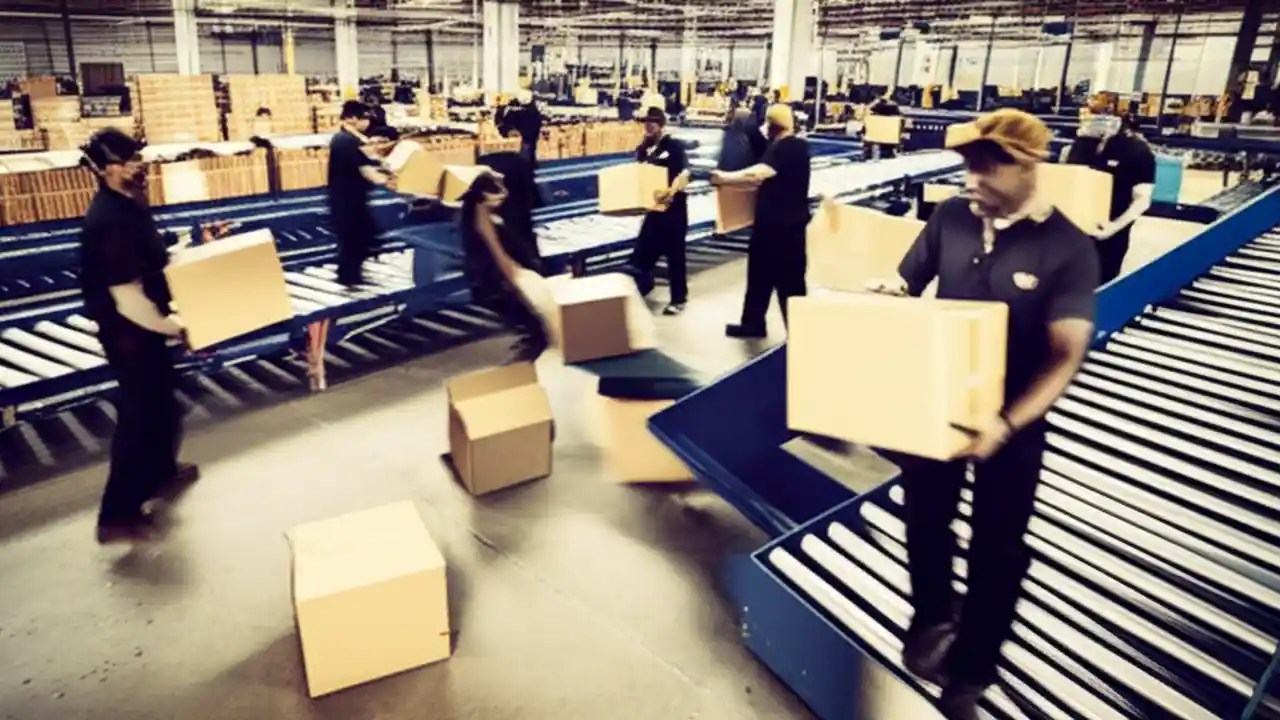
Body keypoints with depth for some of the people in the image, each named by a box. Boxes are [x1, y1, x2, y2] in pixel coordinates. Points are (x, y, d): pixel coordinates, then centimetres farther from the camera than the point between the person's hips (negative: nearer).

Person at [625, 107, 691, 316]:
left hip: (673, 207, -6)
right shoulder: (643, 149, 9)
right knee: (643, 252, 9)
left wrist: (671, 191, -39)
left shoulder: (674, 146, -10)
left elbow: (684, 174, -22)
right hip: (653, 208, 6)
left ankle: (678, 299, 17)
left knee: (675, 255, 4)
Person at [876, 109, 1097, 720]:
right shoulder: (950, 218, -7)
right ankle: (932, 619, 49)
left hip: (1012, 423, -3)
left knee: (996, 547, 10)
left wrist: (1007, 423, -34)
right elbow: (902, 288, 4)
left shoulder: (1067, 248, -17)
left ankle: (970, 669, 33)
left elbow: (1065, 355, -20)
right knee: (926, 521, 20)